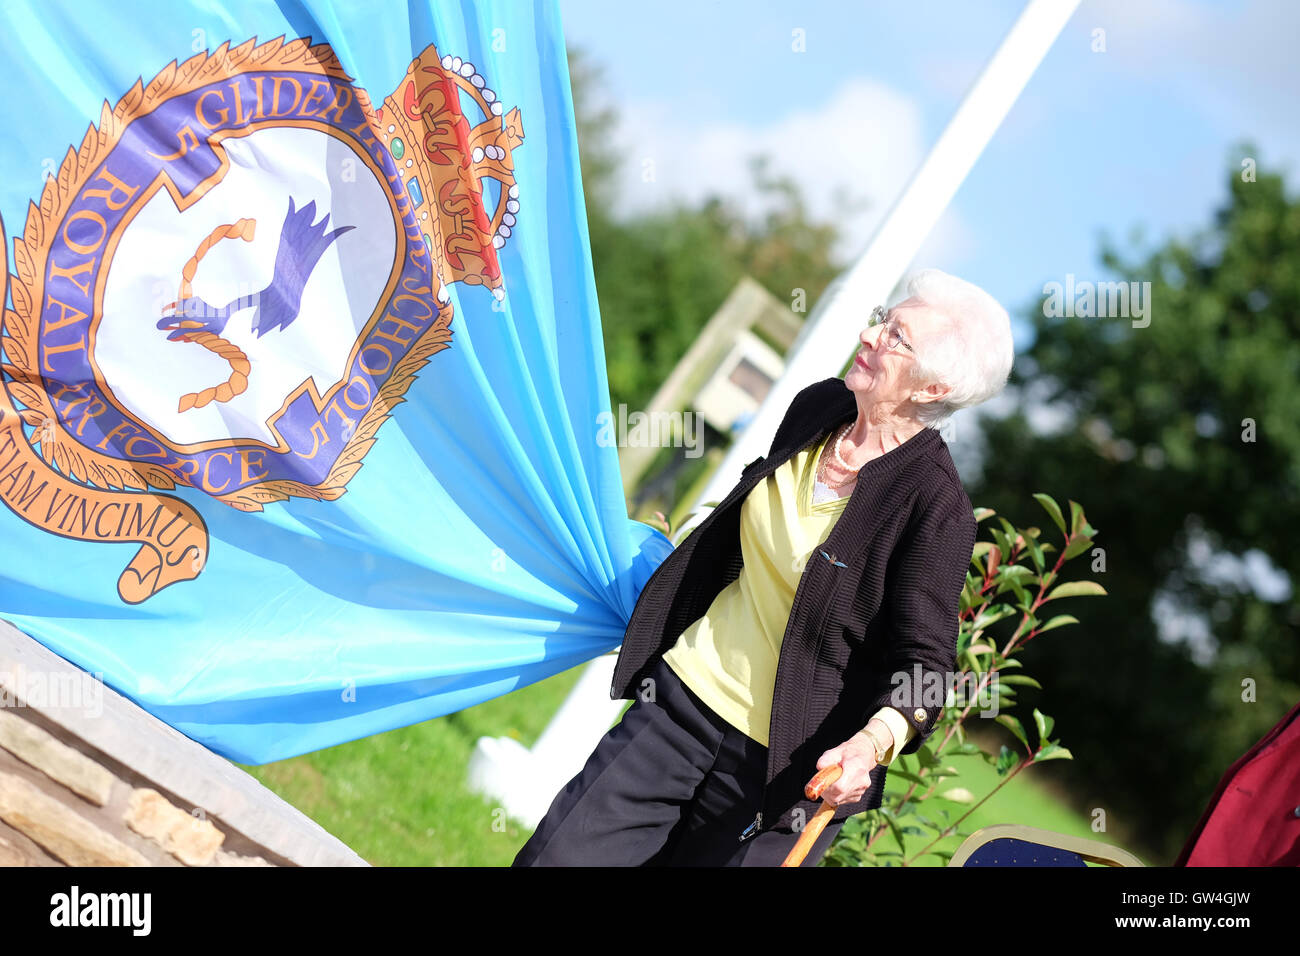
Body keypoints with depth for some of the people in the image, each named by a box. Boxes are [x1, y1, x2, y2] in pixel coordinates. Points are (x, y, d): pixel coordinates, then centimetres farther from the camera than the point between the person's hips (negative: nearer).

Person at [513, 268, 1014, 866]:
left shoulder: (937, 505, -21)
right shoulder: (818, 407, 0)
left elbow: (923, 660, -20)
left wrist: (876, 740, -39)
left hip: (784, 759, -6)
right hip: (690, 689, 6)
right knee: (557, 857, 4)